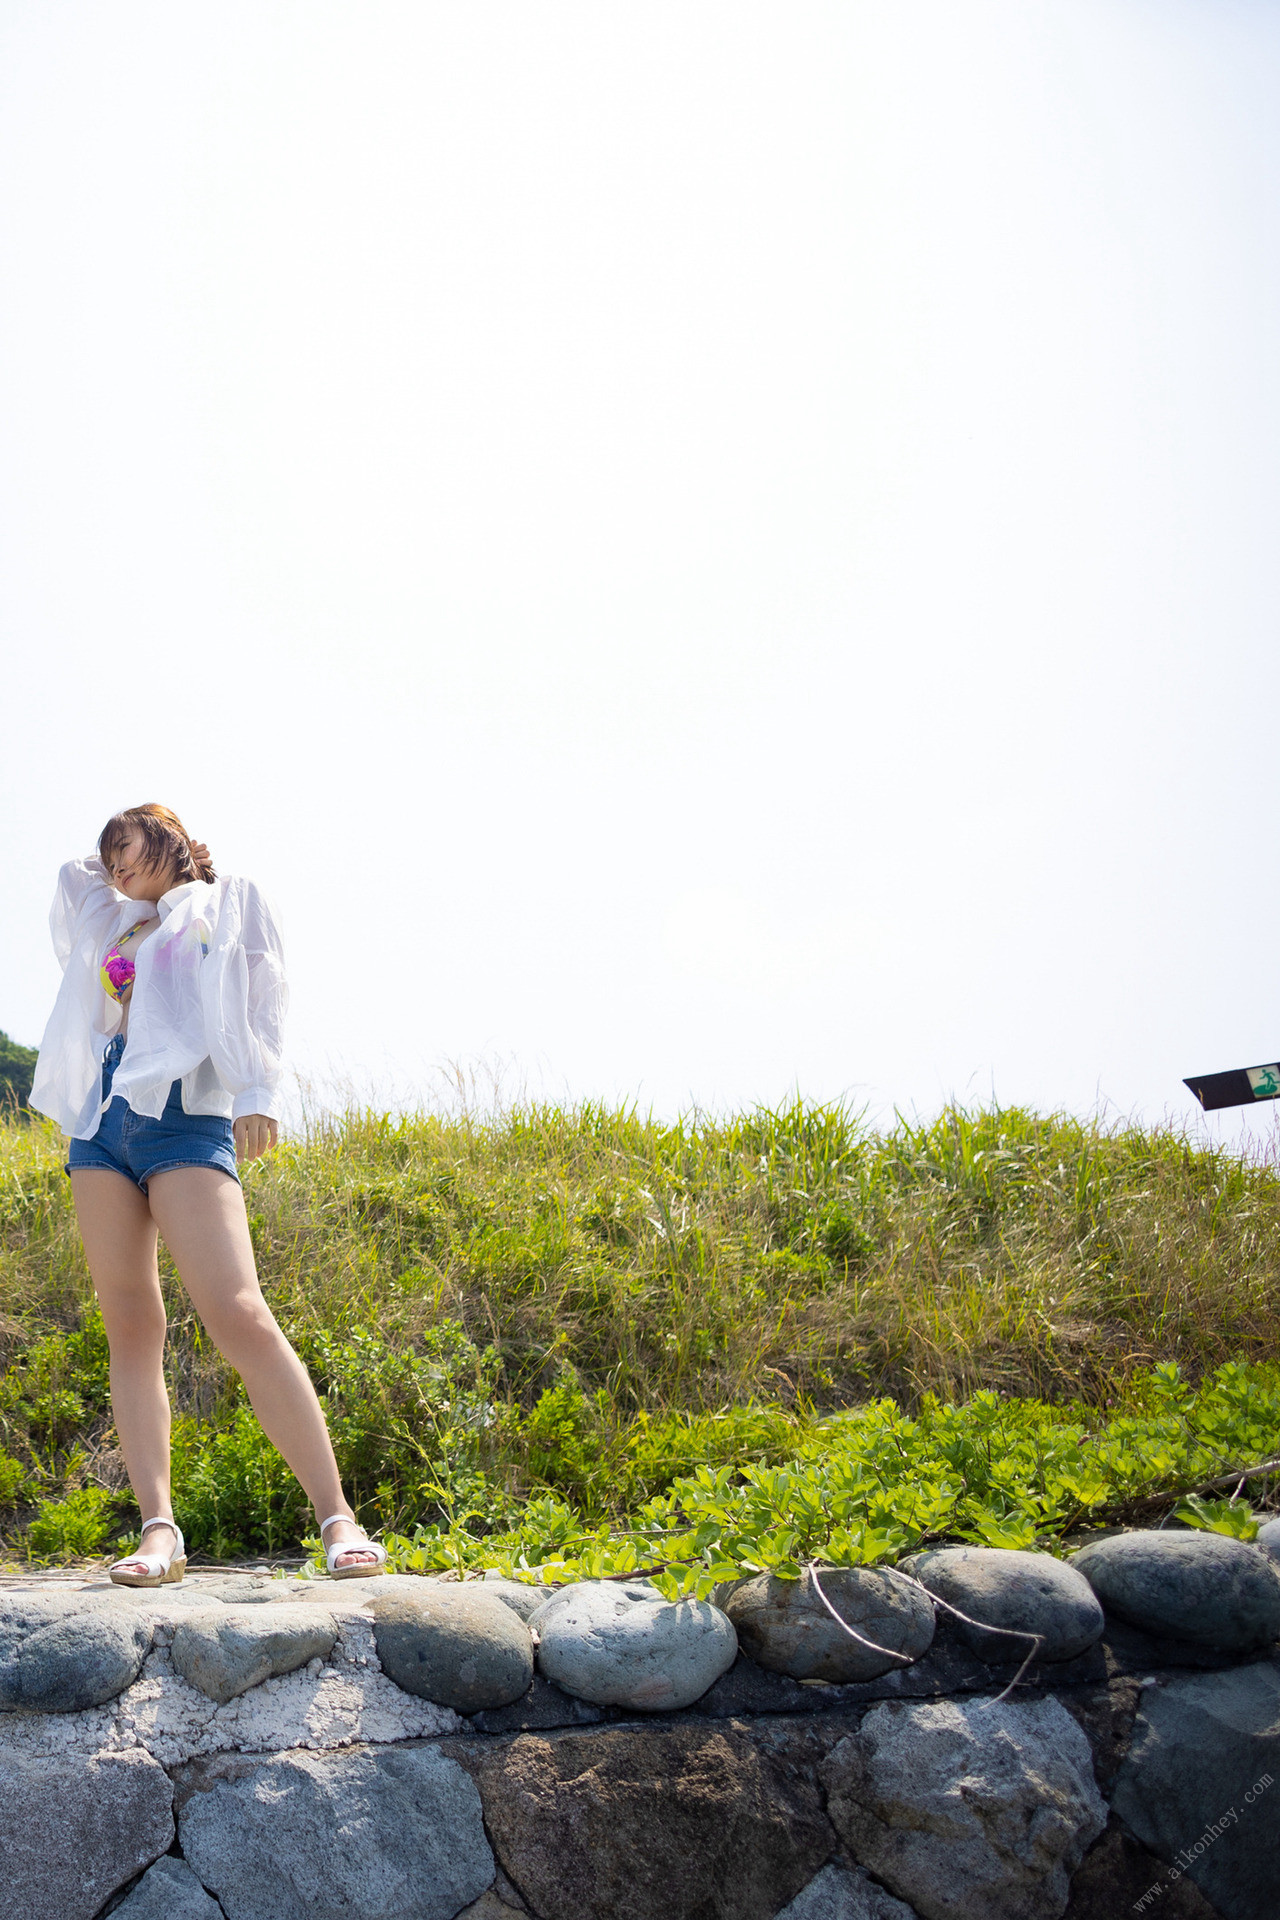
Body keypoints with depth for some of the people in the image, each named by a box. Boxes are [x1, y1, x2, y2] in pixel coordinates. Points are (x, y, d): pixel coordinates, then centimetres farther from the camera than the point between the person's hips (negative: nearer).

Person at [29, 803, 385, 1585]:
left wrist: (259, 1092, -11)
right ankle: (160, 1527, -10)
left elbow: (263, 1000, 1)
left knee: (239, 1315, -20)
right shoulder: (111, 925, 27)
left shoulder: (227, 904, 13)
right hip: (102, 1120, 6)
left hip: (182, 1110, -6)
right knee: (130, 1328, -5)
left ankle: (338, 1517, -22)